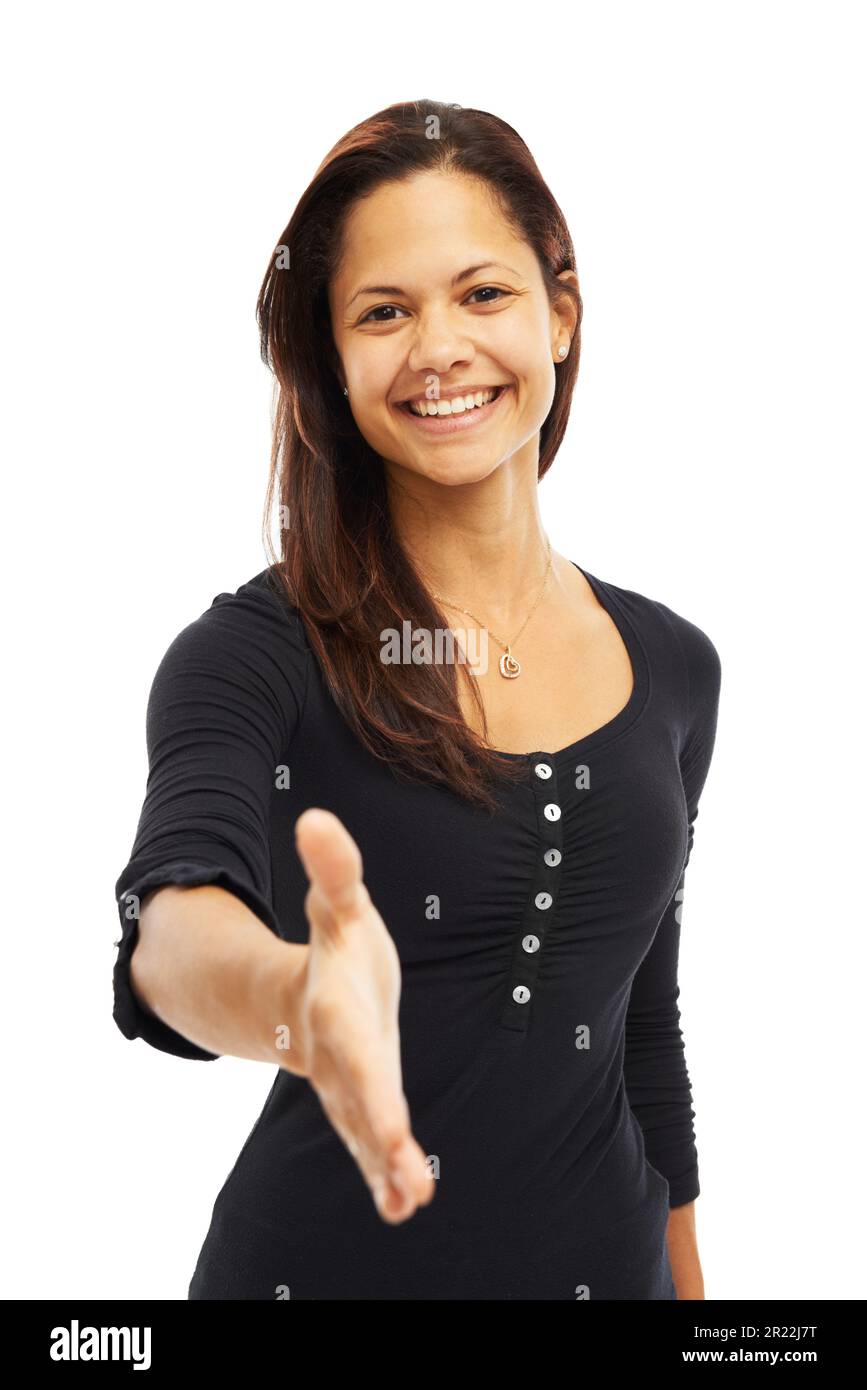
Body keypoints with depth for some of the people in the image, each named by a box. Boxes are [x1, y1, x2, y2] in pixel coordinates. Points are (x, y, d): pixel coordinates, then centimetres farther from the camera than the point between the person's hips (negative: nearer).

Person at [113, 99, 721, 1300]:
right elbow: (171, 919, -32)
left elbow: (646, 1019, 9)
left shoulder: (673, 666, 0)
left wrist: (687, 1274, 12)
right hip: (324, 1257, -3)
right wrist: (293, 1001, -53)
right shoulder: (253, 650, -14)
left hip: (604, 1256, 4)